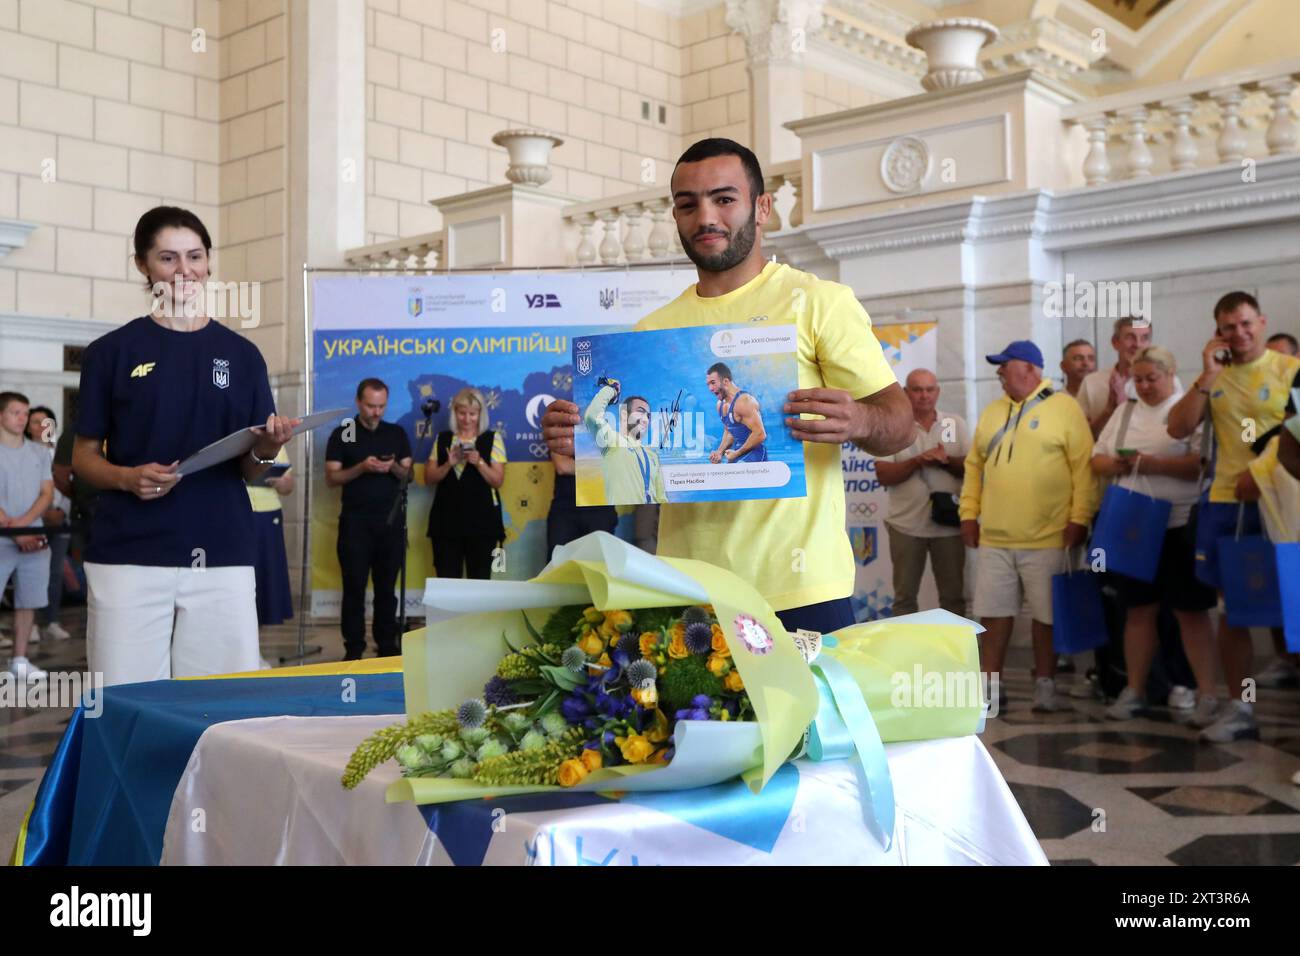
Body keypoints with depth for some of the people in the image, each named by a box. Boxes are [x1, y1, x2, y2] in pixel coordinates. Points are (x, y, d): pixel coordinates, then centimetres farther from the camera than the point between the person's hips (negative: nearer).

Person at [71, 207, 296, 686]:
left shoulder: (241, 354, 10)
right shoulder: (111, 351, 5)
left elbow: (248, 469, 11)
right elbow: (83, 456, 7)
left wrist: (266, 449, -11)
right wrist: (128, 478, -13)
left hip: (222, 556, 2)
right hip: (128, 555, -1)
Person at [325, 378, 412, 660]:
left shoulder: (397, 433, 9)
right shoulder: (341, 434, 1)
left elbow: (409, 475, 9)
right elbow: (331, 478, -3)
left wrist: (394, 467, -13)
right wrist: (362, 467, -17)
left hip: (390, 521, 2)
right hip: (355, 521, -2)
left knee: (387, 586, 7)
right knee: (354, 586, 0)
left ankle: (388, 645, 13)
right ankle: (353, 649, 5)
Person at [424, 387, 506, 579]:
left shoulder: (492, 439, 1)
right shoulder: (443, 439, 10)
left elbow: (497, 481, -3)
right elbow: (429, 478, 6)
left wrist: (479, 462, -19)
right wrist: (449, 464, -11)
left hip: (482, 520, -2)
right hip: (446, 520, 2)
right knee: (446, 580, 1)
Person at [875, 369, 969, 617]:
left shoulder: (956, 423, 6)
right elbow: (884, 475, -7)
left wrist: (946, 461, -16)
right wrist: (918, 461, -20)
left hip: (949, 524, 2)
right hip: (906, 526, -1)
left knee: (953, 595, 9)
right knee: (904, 596, 8)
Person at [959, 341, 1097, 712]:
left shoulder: (1064, 408, -3)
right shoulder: (991, 413, 15)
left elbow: (1084, 468, -8)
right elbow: (975, 466, 16)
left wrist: (1079, 519, -13)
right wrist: (969, 513, 9)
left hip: (1047, 539, -5)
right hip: (994, 538, 5)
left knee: (1046, 615, 4)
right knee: (993, 613, 8)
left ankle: (1045, 686, 16)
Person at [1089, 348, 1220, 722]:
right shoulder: (1125, 412, 14)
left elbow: (1205, 462, -15)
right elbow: (1097, 459, 14)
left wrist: (1153, 464, -21)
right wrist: (1116, 465, -7)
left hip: (1180, 526, -5)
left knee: (1191, 611, -1)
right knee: (1138, 610, 10)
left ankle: (1207, 694, 6)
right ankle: (1134, 691, 18)